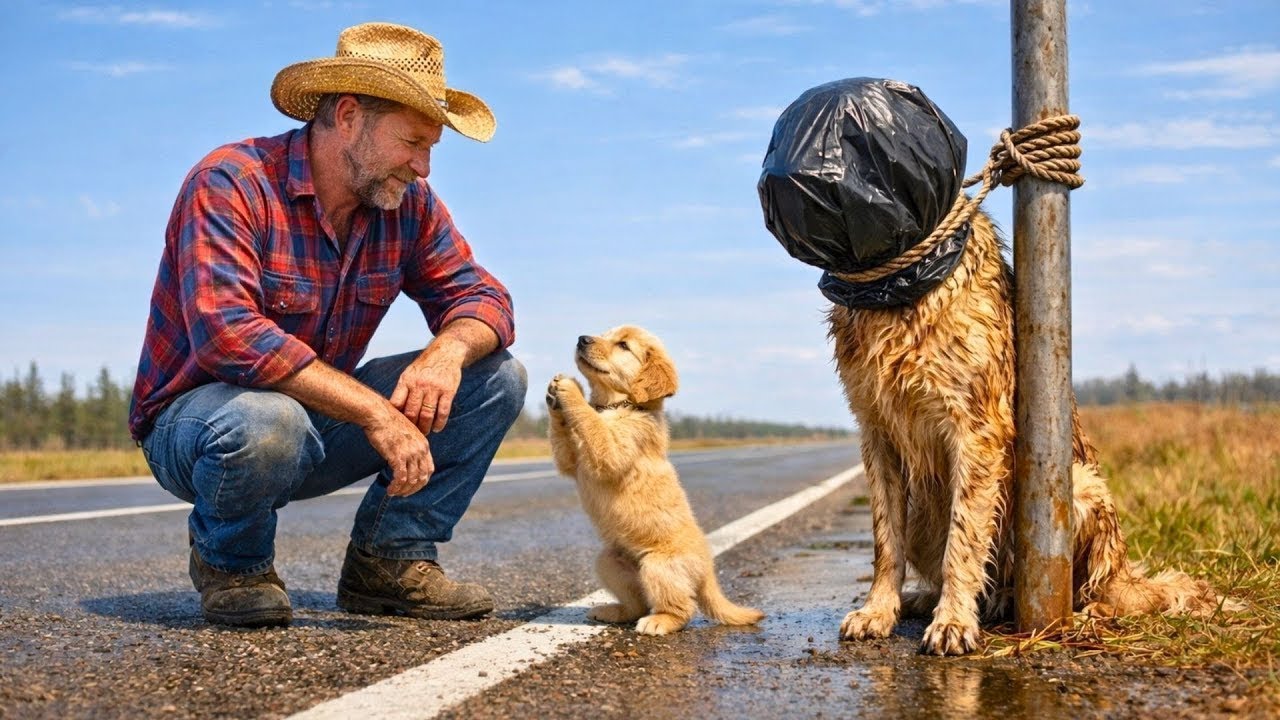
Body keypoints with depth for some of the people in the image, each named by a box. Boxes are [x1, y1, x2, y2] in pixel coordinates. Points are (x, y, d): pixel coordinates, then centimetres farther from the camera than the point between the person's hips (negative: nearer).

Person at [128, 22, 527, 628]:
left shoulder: (409, 205, -2)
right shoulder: (230, 184, -22)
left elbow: (480, 295, -1)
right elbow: (228, 335, -34)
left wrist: (448, 351, -27)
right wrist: (375, 411, -37)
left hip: (321, 421, 6)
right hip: (196, 416, -6)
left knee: (497, 378, -6)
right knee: (267, 421, -42)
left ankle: (388, 561, -2)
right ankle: (228, 561, -7)